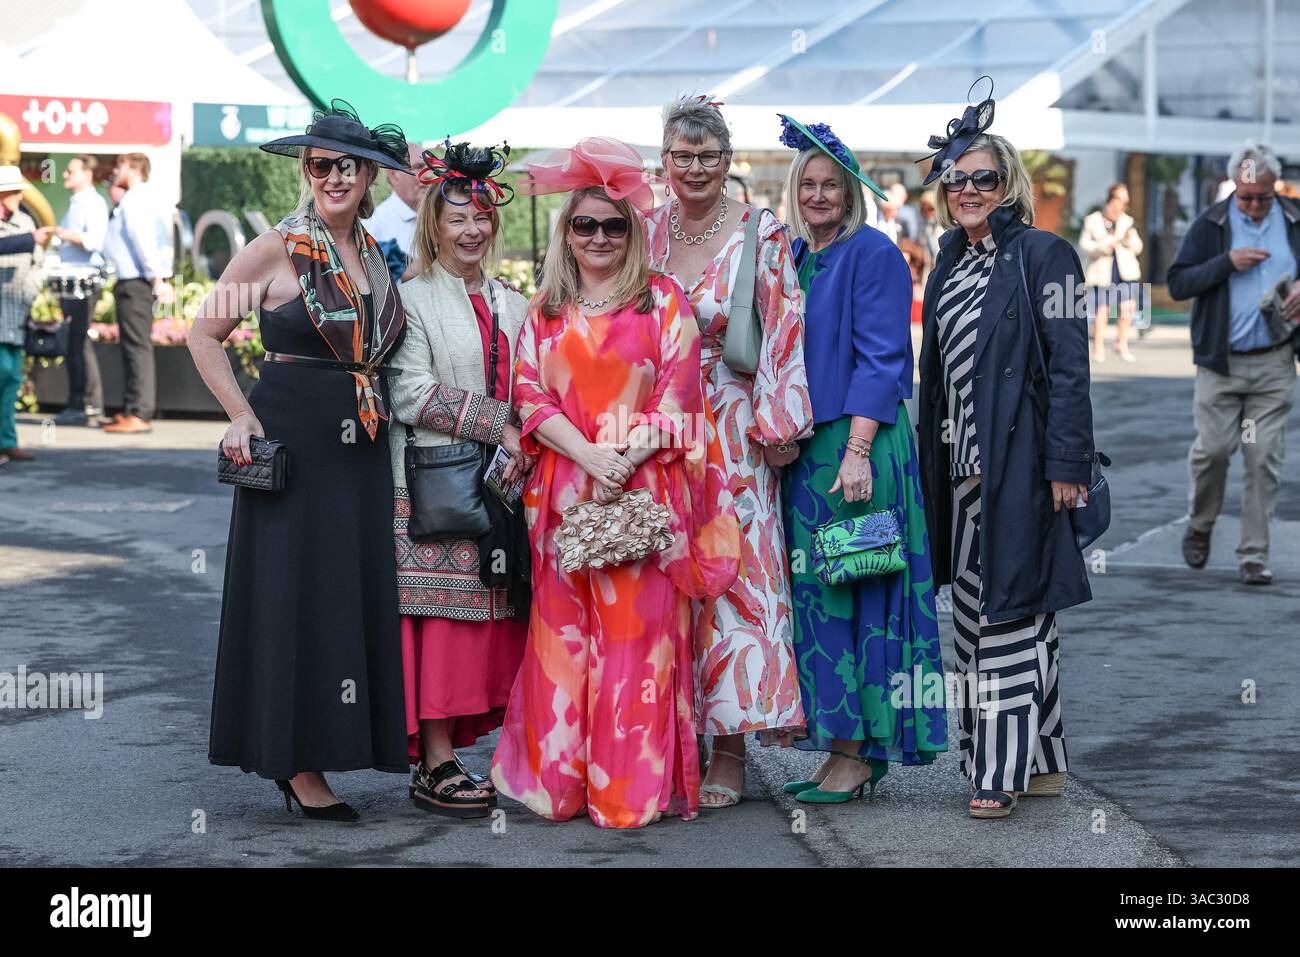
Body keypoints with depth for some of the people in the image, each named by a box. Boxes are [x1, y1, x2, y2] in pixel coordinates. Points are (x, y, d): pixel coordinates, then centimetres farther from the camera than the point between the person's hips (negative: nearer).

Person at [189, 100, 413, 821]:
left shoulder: (376, 255, 13)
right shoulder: (277, 250, -4)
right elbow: (204, 334, -2)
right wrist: (240, 416, -10)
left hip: (361, 446, 6)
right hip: (291, 437, -6)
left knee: (356, 589, 4)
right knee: (297, 592, -5)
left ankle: (312, 758, 10)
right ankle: (296, 764, -1)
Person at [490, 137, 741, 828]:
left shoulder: (662, 300, 6)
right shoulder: (544, 310, 14)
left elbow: (678, 394, -1)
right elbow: (529, 396, 5)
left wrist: (626, 459, -14)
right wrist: (589, 455, -11)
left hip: (646, 492, -2)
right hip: (565, 494, 3)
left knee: (639, 633, -5)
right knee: (565, 633, 2)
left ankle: (636, 784, -2)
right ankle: (563, 778, 8)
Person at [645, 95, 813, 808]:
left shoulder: (761, 234, -2)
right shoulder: (645, 233, 8)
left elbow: (783, 333, -4)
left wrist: (778, 426, -8)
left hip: (733, 429, -3)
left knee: (733, 572, -5)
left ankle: (729, 752, -1)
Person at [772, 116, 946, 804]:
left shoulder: (873, 253, -7)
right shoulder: (791, 257, 15)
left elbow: (879, 358, -13)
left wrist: (857, 450, -20)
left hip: (856, 442, -7)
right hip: (800, 443, 8)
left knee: (853, 590, -6)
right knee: (813, 588, 7)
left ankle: (856, 752, -1)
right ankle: (843, 747, 13)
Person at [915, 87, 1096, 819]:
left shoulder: (1043, 255, -8)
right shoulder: (951, 263, 15)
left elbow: (1069, 367, -12)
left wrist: (1066, 464, -18)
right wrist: (931, 466, 14)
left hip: (1019, 462, -8)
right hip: (963, 462, 8)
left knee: (1011, 608, -6)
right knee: (976, 611, 10)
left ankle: (1007, 768, -2)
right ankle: (1040, 762, 18)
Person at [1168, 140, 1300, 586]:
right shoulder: (1211, 225, 1)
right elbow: (1177, 283, -3)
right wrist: (1227, 262, -14)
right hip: (1221, 362, -1)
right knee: (1212, 449, -3)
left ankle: (1253, 556, 5)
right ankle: (1199, 528, 24)